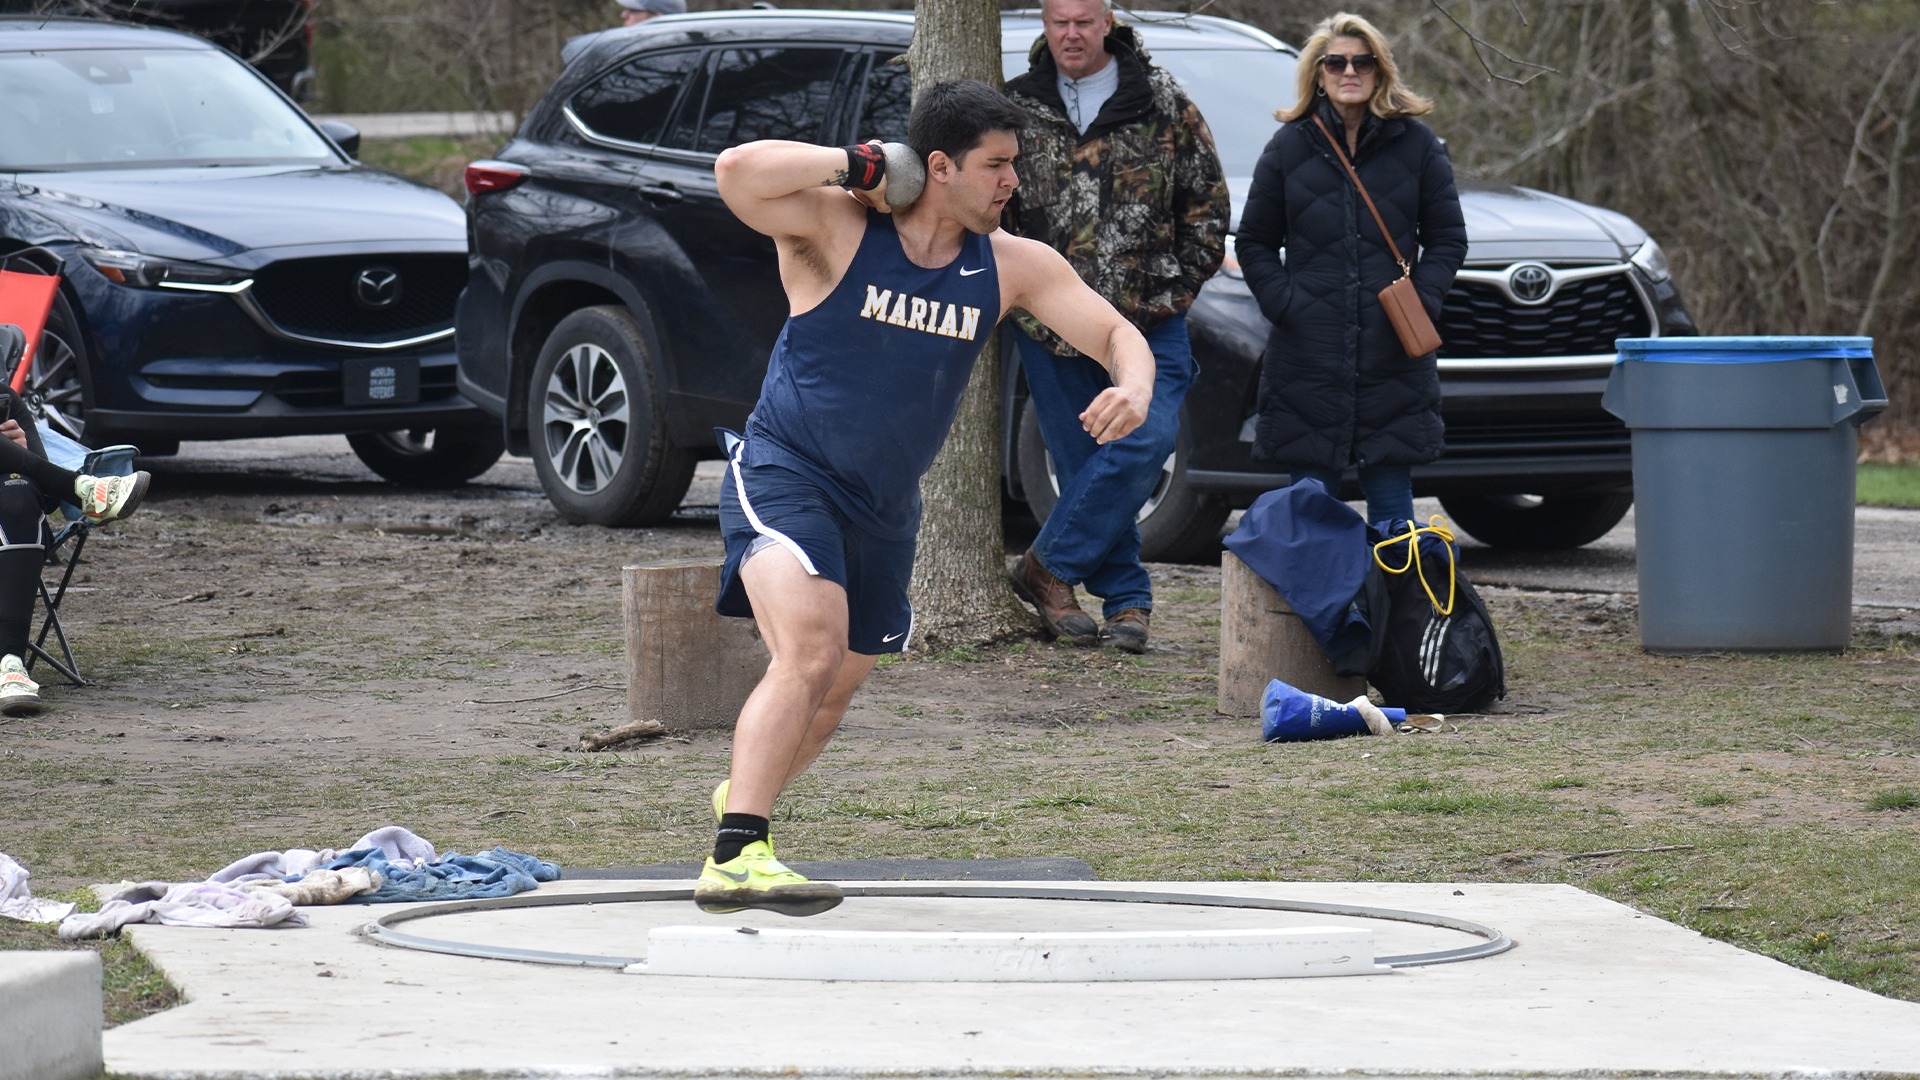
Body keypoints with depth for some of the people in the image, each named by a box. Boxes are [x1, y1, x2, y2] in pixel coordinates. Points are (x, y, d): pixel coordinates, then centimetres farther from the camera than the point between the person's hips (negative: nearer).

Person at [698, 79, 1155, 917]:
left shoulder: (1010, 266, -1)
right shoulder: (836, 226, -16)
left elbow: (1115, 332, -2)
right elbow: (738, 173, -33)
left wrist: (1134, 390, -24)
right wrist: (854, 165, -25)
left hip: (884, 507, 7)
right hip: (785, 472, -7)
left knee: (831, 695, 18)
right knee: (811, 652, -29)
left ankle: (740, 800, 48)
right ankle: (733, 858, -34)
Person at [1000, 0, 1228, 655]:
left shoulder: (1164, 106, 2)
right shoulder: (1016, 110, 4)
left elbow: (1207, 205, 7)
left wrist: (1174, 293, 1)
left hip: (1147, 321, -1)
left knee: (1146, 440, -18)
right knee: (1082, 464, 1)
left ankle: (1049, 565, -7)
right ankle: (1127, 598, 10)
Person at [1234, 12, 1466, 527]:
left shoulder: (1416, 145, 7)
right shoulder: (1289, 147, 7)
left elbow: (1448, 239, 10)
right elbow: (1254, 243, 10)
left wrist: (1423, 301, -6)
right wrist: (1284, 304, -6)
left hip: (1395, 357, 0)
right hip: (1307, 359, 0)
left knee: (1390, 498, 1)